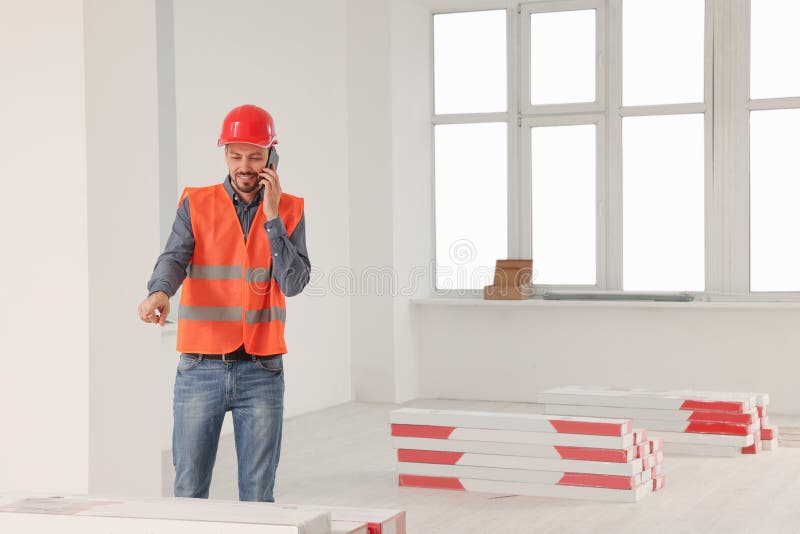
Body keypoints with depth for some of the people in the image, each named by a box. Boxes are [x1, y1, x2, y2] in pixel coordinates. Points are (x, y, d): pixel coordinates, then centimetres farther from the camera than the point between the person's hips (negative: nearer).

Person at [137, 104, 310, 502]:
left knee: (258, 495, 5)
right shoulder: (196, 204, 2)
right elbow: (174, 259, -13)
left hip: (261, 370, 0)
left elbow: (294, 283, -6)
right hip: (200, 369, 0)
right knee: (189, 493, 4)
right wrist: (159, 292, -35)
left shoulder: (290, 210, 4)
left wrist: (272, 215, -11)